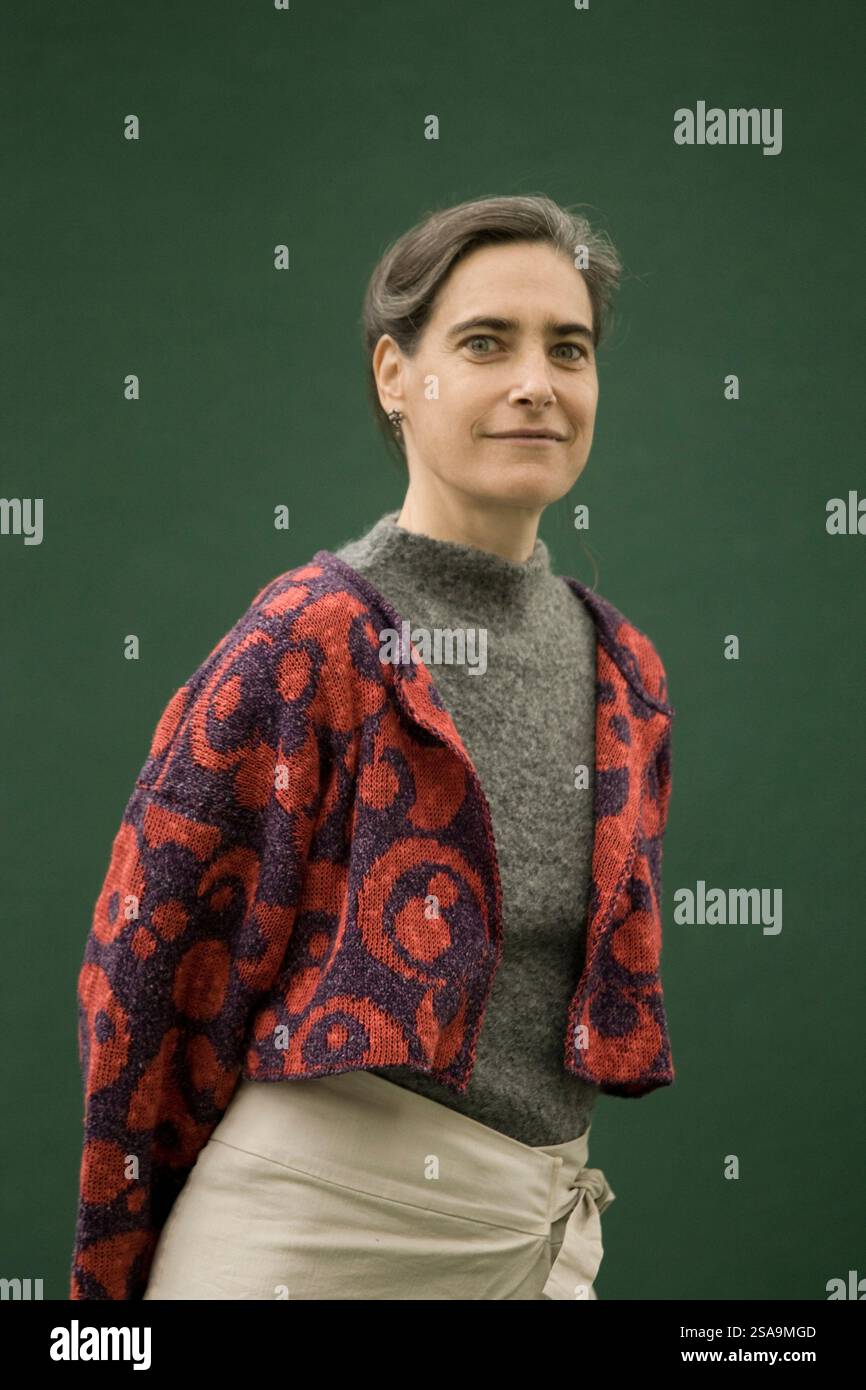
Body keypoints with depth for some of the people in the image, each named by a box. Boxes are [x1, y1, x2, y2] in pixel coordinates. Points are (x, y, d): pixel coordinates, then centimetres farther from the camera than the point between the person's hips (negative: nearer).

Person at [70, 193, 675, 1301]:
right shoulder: (307, 640, -12)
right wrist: (123, 1265, -1)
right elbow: (140, 959, -7)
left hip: (540, 1236, 5)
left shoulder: (625, 673, 5)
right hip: (310, 1228, -5)